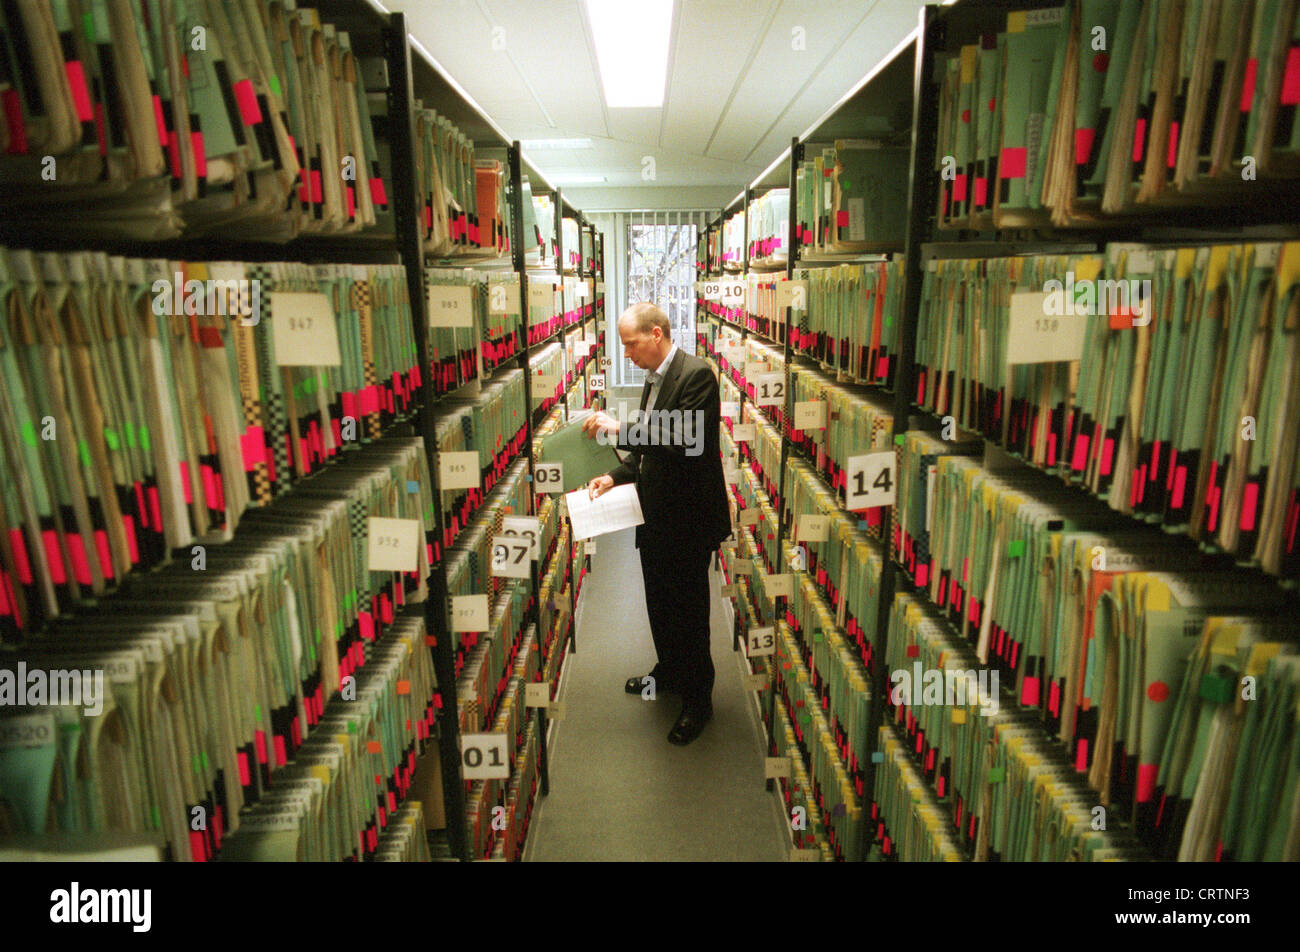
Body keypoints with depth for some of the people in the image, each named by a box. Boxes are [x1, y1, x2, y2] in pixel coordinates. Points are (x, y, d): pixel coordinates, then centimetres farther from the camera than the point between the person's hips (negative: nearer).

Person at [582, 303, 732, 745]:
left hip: (688, 519, -9)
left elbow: (685, 444, -28)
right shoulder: (654, 378, 11)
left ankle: (697, 700, 23)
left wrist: (619, 429, -25)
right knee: (659, 604, 22)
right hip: (657, 515, 9)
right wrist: (616, 476, 3)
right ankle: (668, 672, 44)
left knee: (688, 612, 4)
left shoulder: (696, 373, -18)